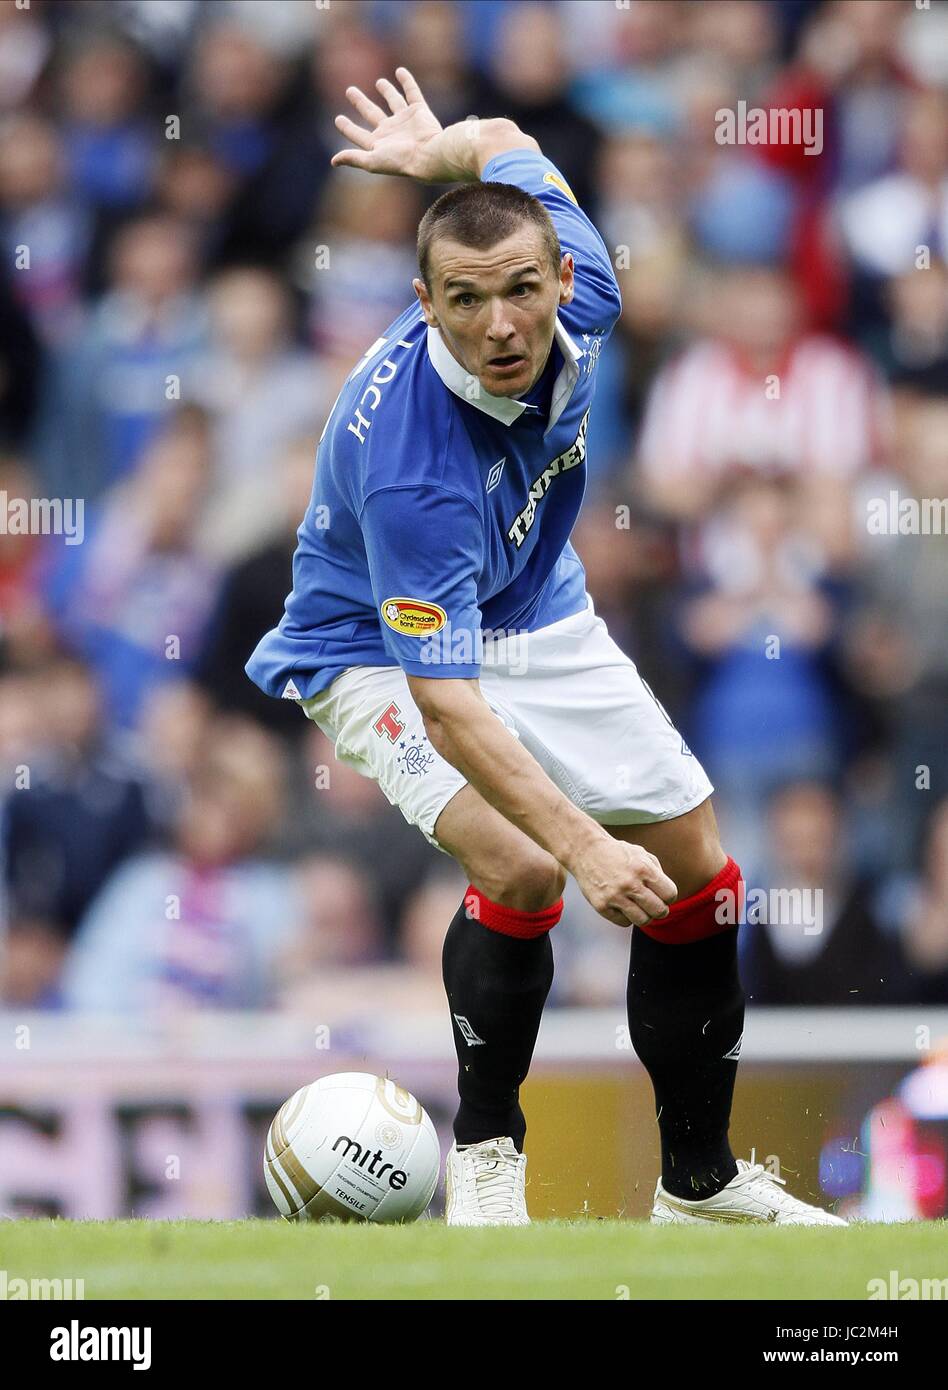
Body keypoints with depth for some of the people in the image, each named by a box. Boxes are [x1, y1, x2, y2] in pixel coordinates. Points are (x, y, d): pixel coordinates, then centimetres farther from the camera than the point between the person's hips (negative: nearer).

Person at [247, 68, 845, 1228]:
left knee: (696, 871, 4)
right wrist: (583, 844, -50)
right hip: (384, 648, -7)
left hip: (537, 618, 7)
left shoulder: (581, 299, -24)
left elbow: (505, 144, -2)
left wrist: (437, 153, 18)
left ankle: (698, 1180, 19)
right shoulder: (410, 460, -40)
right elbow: (445, 700, -42)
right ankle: (485, 1152, -7)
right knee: (520, 869, -29)